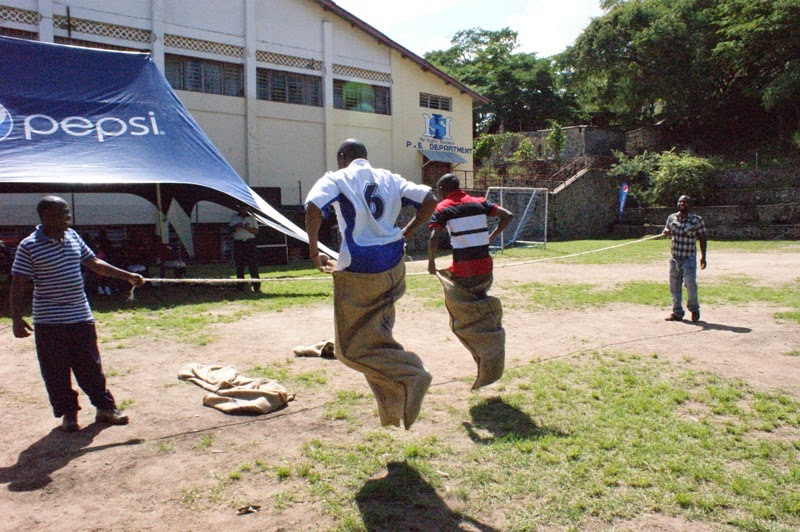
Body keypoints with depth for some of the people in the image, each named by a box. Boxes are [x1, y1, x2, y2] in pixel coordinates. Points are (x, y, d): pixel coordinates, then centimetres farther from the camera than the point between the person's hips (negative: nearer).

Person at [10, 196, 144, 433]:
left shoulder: (72, 236, 6)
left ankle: (105, 407, 22)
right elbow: (18, 284, -9)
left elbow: (94, 263, 14)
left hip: (81, 316, 5)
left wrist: (127, 276, 9)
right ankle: (68, 413, 21)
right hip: (49, 322, -5)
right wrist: (16, 318, -14)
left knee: (91, 367, 12)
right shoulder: (29, 247, -10)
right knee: (56, 372, 6)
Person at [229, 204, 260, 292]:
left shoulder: (251, 218, 8)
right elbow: (231, 230, 8)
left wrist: (247, 228, -15)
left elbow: (256, 231, 3)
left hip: (250, 243, -1)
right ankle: (240, 287, 7)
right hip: (238, 243, 1)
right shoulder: (234, 217, 11)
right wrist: (236, 227, -14)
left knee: (253, 265, -5)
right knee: (239, 266, 2)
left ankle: (256, 286, -2)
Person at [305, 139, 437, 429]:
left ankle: (410, 376, -11)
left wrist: (314, 251, -11)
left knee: (351, 346, 8)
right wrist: (405, 233, 12)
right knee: (378, 336, 18)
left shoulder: (336, 179, -2)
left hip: (358, 272, -6)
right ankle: (393, 414, 18)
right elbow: (429, 201, 5)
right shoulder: (388, 179, 12)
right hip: (392, 266, 6)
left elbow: (313, 208, -22)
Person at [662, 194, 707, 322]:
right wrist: (666, 232, -6)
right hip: (674, 258, 4)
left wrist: (703, 257, -1)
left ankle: (694, 309, 12)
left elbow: (702, 239, 1)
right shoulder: (671, 218, 6)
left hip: (689, 258, -4)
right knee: (674, 286, 6)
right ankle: (677, 312, 17)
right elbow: (668, 231, 19)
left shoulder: (696, 220, -4)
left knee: (690, 284, -11)